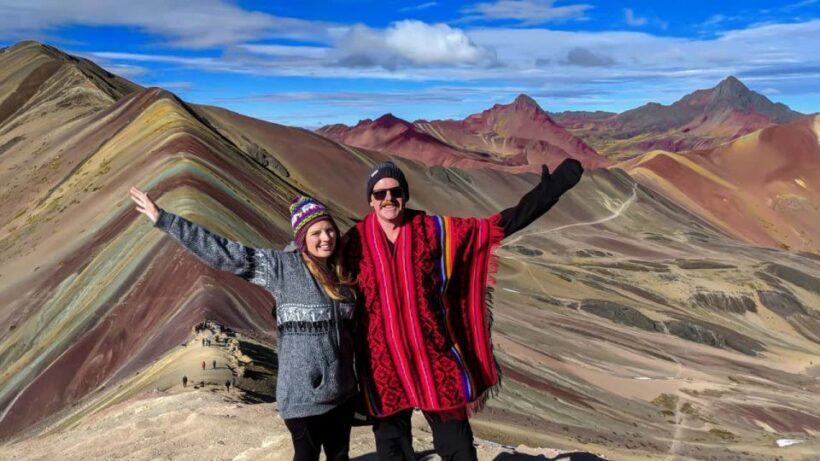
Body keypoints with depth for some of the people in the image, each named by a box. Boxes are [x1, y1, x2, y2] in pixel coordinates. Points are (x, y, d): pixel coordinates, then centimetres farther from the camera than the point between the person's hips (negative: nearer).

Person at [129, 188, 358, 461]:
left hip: (342, 391, 5)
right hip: (303, 392, -5)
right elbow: (224, 253, -13)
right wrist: (164, 220, -15)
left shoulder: (341, 272, 5)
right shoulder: (282, 266, -10)